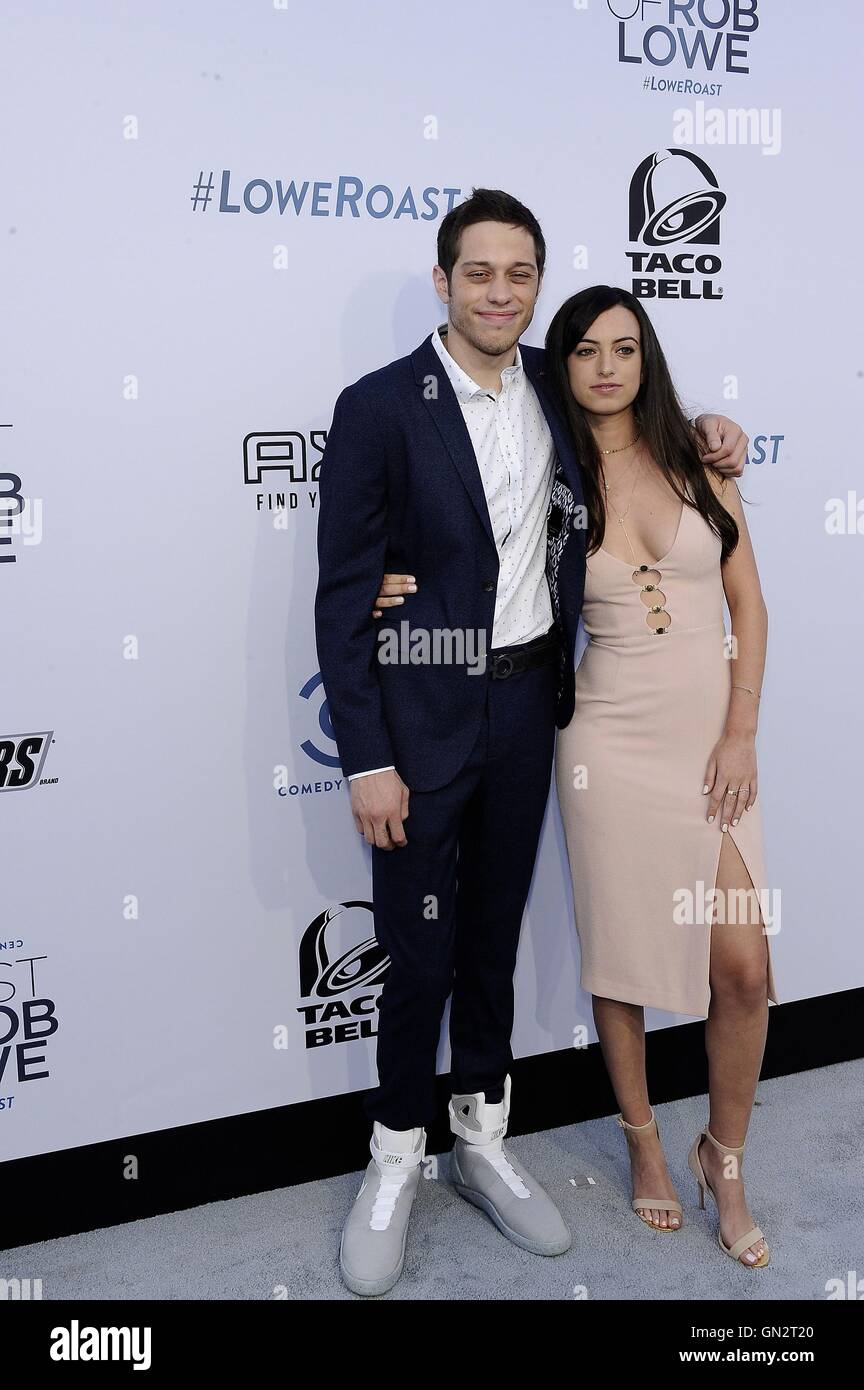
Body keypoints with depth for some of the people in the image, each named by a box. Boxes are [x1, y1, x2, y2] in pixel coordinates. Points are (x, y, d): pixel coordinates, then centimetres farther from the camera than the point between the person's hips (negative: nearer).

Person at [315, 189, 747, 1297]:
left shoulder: (551, 385, 4)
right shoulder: (379, 407, -12)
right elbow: (343, 596, -12)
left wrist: (696, 427, 7)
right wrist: (367, 760, -14)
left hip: (525, 705, 5)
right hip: (422, 716, -5)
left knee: (494, 935, 17)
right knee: (419, 953, 4)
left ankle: (482, 1142, 35)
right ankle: (395, 1162, 27)